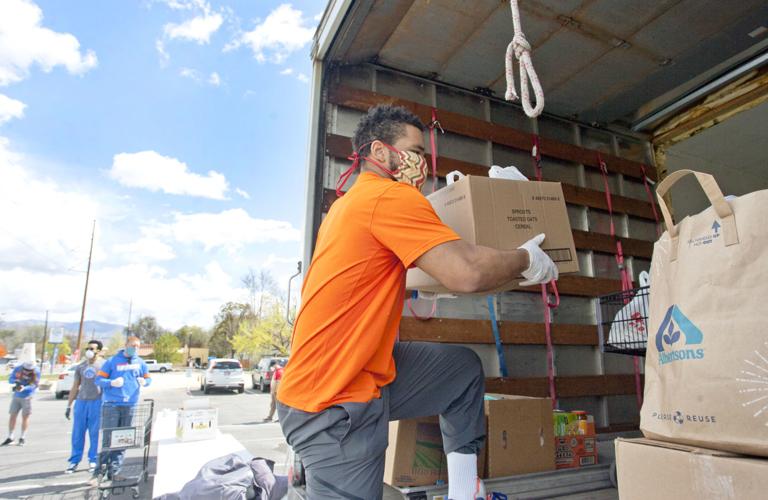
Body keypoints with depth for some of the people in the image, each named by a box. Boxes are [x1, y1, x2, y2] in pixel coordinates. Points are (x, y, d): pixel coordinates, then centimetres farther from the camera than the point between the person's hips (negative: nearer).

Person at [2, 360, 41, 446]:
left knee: (25, 416, -1)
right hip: (16, 396, 3)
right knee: (13, 416, 6)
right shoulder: (18, 369, -10)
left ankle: (23, 438, 11)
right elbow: (10, 379, -3)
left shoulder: (36, 372, -18)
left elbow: (33, 386, -23)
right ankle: (10, 437, 20)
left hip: (27, 397, -3)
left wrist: (23, 388, -41)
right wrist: (16, 381, -26)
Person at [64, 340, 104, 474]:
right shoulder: (80, 366, 14)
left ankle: (93, 461, 13)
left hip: (97, 402, -4)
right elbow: (75, 387, 18)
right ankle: (74, 461, 17)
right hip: (81, 402, 4)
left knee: (94, 434, 2)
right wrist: (69, 406, 14)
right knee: (77, 433, 6)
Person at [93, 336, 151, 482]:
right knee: (107, 438, -4)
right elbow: (98, 379, -1)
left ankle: (114, 471, 16)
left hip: (129, 405, 3)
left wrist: (144, 382, -7)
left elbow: (148, 378, 15)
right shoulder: (112, 361, 0)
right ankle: (100, 470, 9)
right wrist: (111, 383, -19)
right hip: (111, 405, -3)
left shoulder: (140, 363, 9)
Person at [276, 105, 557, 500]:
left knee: (465, 366, 15)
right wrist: (525, 259, -5)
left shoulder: (350, 202, 14)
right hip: (334, 404, -10)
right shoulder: (390, 195, -18)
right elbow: (467, 272, -25)